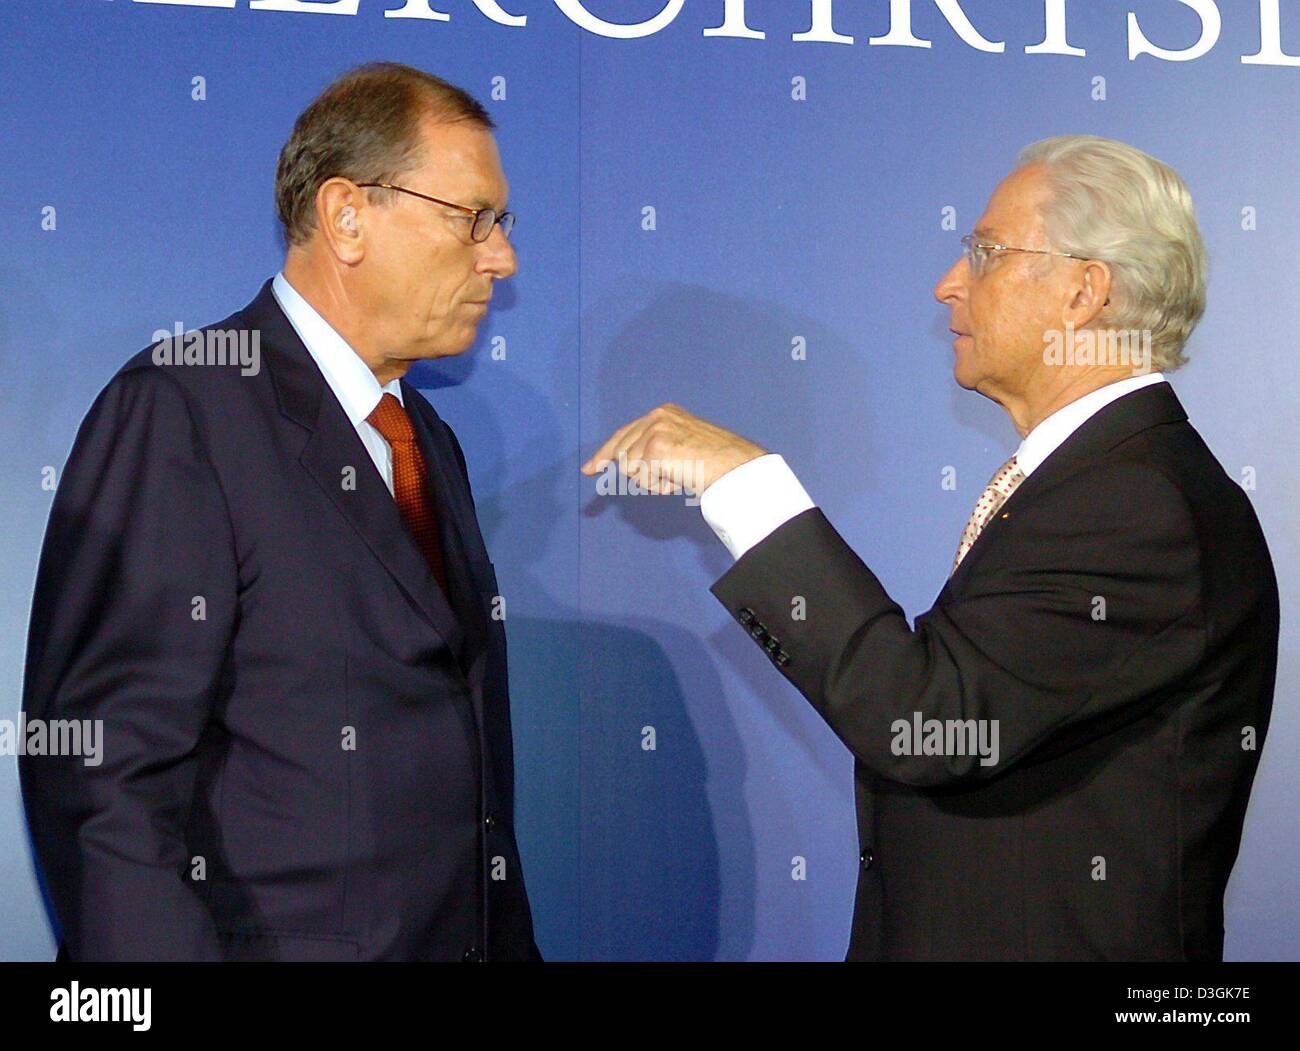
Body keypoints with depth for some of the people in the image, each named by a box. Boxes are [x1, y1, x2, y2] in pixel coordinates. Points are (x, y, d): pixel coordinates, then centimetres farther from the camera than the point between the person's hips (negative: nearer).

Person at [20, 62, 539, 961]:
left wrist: (512, 942, 11)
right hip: (278, 937, -7)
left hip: (467, 934, 8)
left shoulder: (429, 441, 14)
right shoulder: (178, 411, -13)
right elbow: (103, 772, -20)